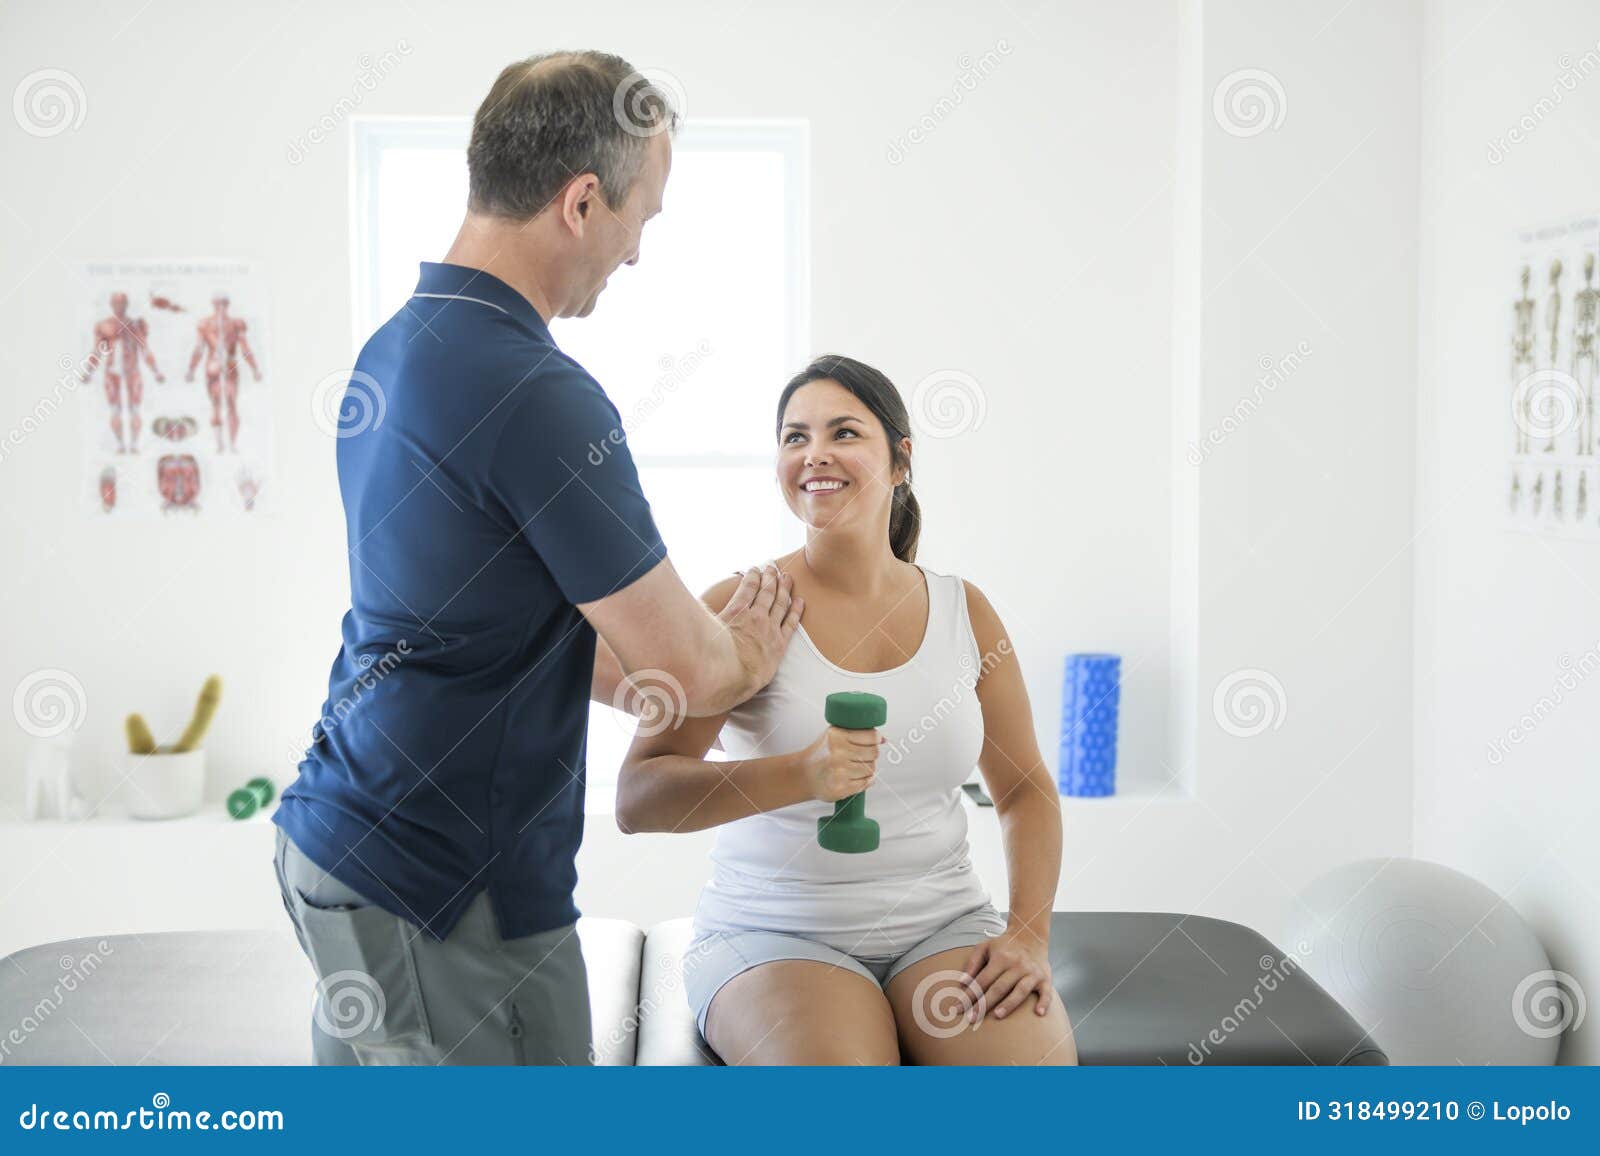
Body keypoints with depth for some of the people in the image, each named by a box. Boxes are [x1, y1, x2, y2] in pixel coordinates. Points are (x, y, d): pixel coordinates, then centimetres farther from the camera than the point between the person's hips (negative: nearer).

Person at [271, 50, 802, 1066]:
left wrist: (721, 660, 18)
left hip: (347, 834, 9)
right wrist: (750, 653, 9)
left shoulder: (393, 349, 7)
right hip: (446, 883, -9)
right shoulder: (538, 398, -23)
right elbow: (691, 670, -15)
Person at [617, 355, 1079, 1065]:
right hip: (775, 933, -3)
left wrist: (1029, 935, -2)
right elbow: (636, 799, -14)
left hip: (943, 926, 3)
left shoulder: (963, 610, 6)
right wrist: (799, 774, -29)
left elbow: (1026, 791, 14)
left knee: (1037, 1057, -24)